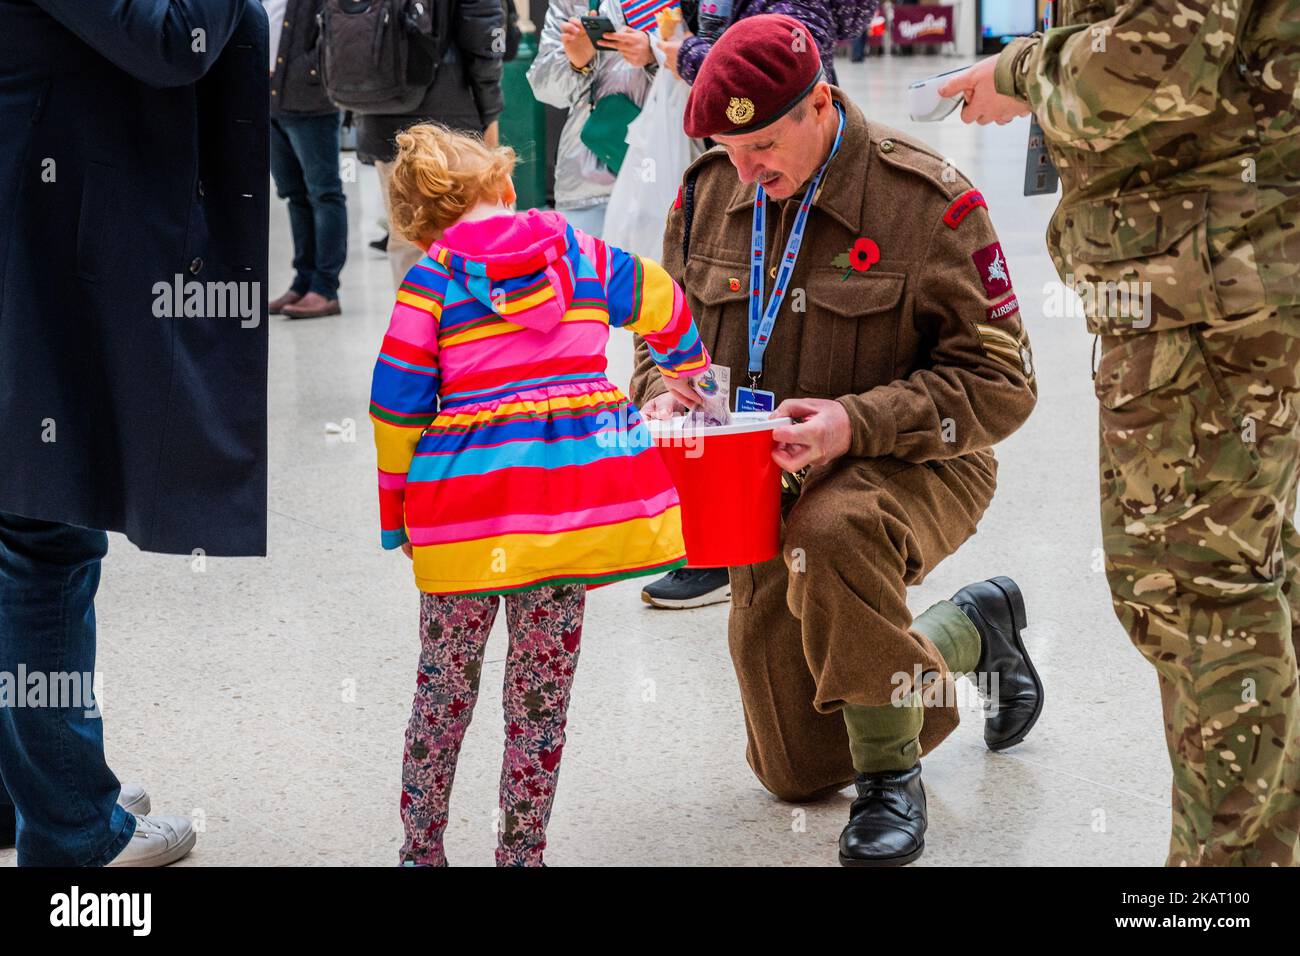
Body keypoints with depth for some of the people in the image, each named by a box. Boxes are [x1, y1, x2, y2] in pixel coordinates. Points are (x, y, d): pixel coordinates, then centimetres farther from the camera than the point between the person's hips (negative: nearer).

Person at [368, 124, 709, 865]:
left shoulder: (430, 281, -1)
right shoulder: (578, 251, 7)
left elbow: (397, 406, -3)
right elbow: (664, 305, 19)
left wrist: (398, 511, 7)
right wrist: (686, 371, 39)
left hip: (469, 498, -2)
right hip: (575, 494, 2)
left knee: (446, 681, 13)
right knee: (543, 689, 10)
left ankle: (423, 845, 23)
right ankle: (522, 851, 17)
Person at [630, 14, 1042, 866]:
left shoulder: (929, 202, -18)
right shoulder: (707, 193, -2)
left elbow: (999, 381, -18)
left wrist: (857, 422, -32)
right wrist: (662, 397, -13)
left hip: (909, 468, -6)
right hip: (762, 489, 6)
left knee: (832, 533, -44)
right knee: (797, 772, 12)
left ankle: (892, 774, -20)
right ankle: (972, 633, 37)